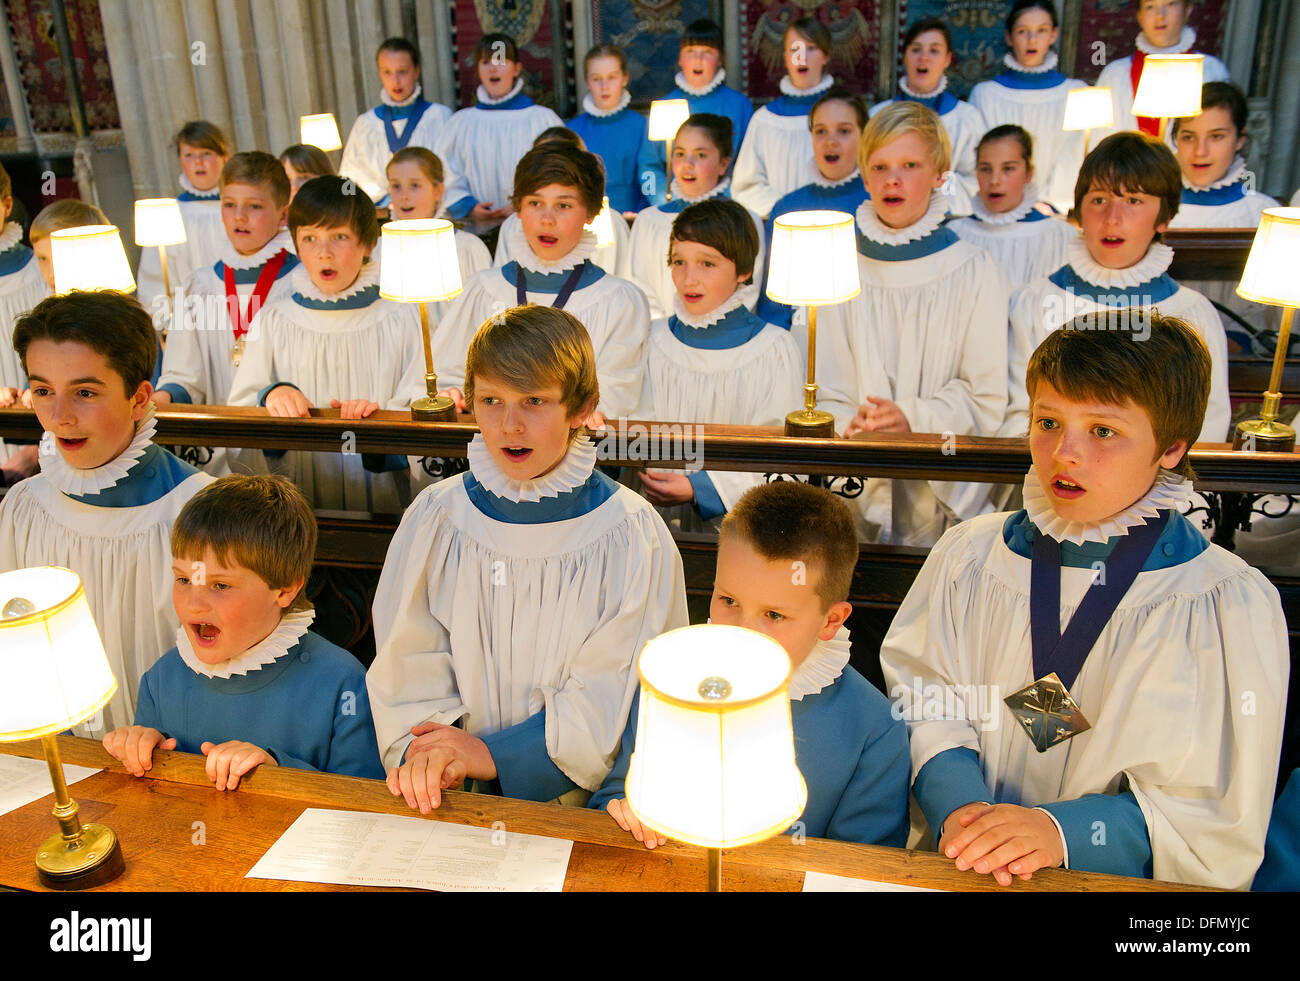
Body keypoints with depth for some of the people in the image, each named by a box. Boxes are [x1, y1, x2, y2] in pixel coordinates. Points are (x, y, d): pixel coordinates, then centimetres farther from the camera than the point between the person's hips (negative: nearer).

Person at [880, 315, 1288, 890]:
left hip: (1126, 882, -2)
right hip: (956, 866, 3)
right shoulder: (971, 555, 3)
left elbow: (1223, 821, -5)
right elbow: (925, 707, 2)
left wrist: (1063, 831, -18)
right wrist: (956, 803, -16)